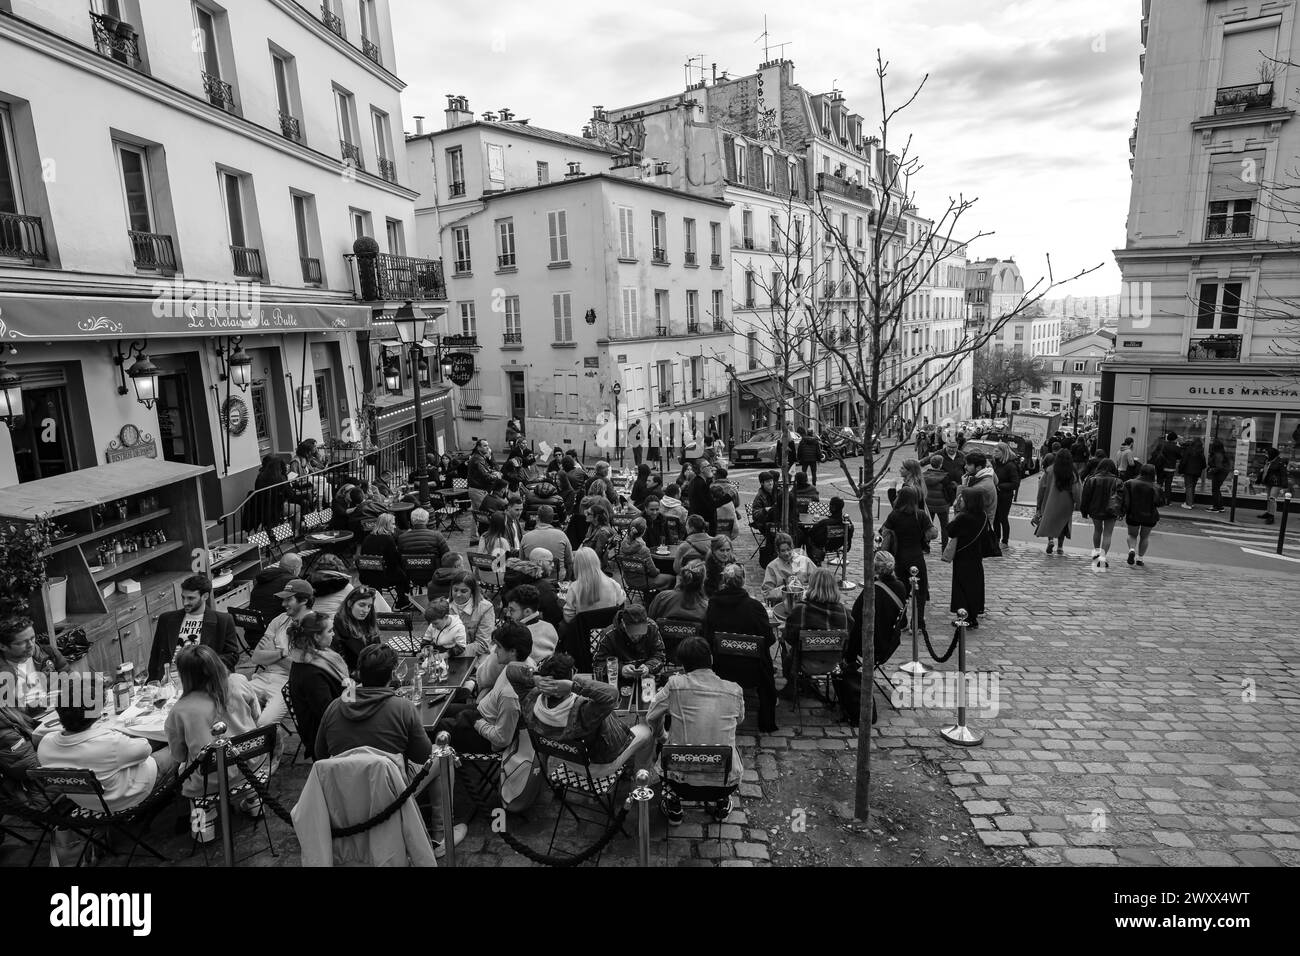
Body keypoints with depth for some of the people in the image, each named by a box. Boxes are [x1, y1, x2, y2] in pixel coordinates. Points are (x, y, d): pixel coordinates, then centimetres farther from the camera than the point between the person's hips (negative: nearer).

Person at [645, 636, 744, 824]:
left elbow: (651, 717, 3)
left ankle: (673, 809, 32)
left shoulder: (675, 685, -11)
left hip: (683, 782, -1)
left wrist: (660, 736, 26)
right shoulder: (734, 690, -5)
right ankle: (722, 805, 36)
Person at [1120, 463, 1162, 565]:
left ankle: (1131, 550, -9)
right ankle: (1140, 558, 16)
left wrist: (1122, 512, -3)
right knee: (1145, 536, 17)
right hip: (1149, 516, 0)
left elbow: (1124, 499, -8)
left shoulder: (1130, 483, -8)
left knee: (1132, 534, 18)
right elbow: (1158, 503, -9)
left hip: (1133, 515, 1)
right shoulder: (1154, 488, -12)